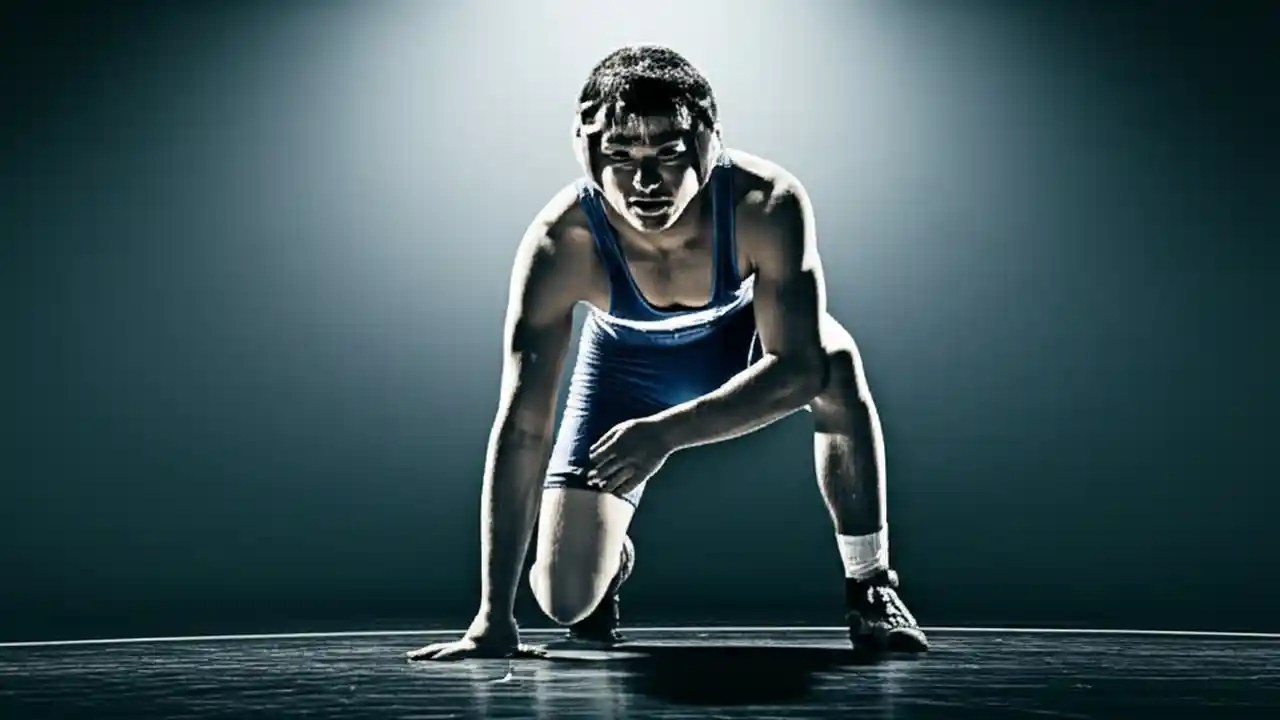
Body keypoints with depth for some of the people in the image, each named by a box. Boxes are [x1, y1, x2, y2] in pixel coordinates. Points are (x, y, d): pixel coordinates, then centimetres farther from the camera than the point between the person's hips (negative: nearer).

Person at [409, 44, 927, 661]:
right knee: (567, 598, -9)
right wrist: (494, 618, -37)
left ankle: (869, 588, -15)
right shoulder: (560, 241, -35)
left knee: (835, 362, -36)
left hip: (743, 338, 0)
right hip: (628, 364, 0)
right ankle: (614, 559, 31)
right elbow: (521, 428, -35)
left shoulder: (768, 204, -36)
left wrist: (667, 433, -51)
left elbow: (798, 367, -36)